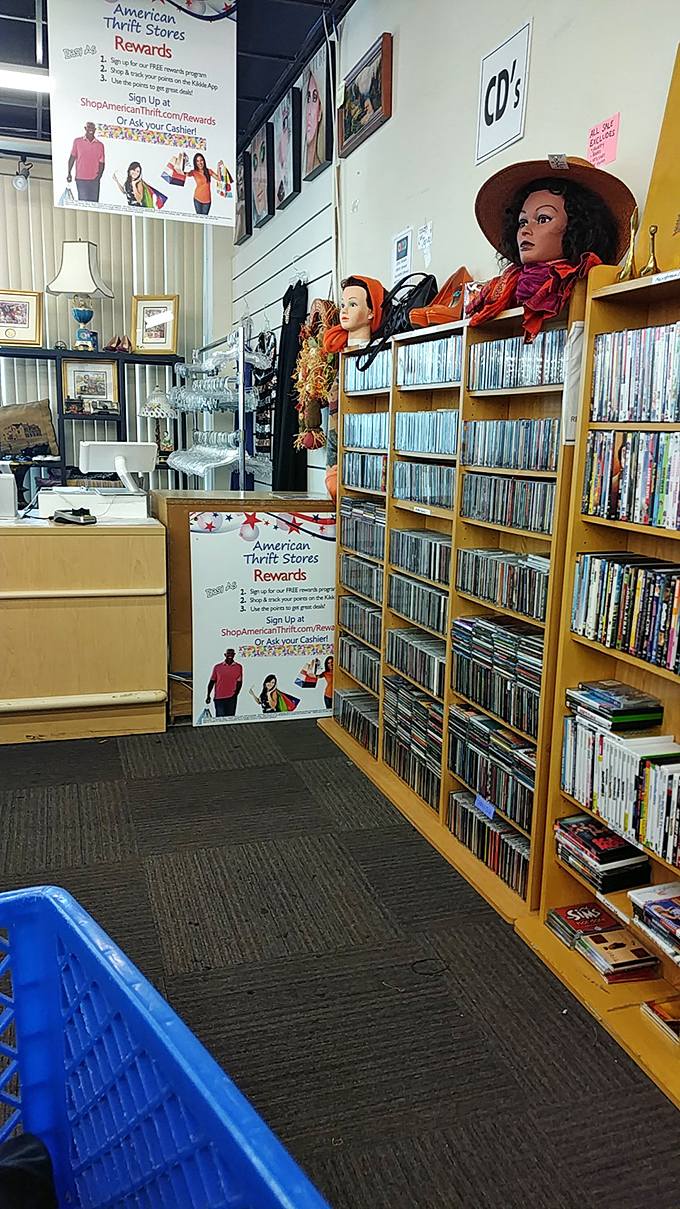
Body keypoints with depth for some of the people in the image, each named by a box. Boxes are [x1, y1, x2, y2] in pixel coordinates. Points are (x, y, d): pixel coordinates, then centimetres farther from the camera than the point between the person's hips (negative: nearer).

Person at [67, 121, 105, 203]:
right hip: (80, 178, -1)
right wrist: (69, 173, 3)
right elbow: (72, 157, 9)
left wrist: (100, 173, -7)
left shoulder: (100, 145, 10)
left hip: (94, 179, 1)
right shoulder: (77, 141, 8)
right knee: (83, 201, -8)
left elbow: (101, 162, 11)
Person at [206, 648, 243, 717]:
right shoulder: (217, 667, 6)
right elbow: (212, 681, 9)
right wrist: (208, 695, 3)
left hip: (231, 698, 1)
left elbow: (239, 682, 8)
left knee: (230, 718, 1)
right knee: (219, 718, -4)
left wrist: (236, 693, -6)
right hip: (219, 698, 0)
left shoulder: (238, 667, 7)